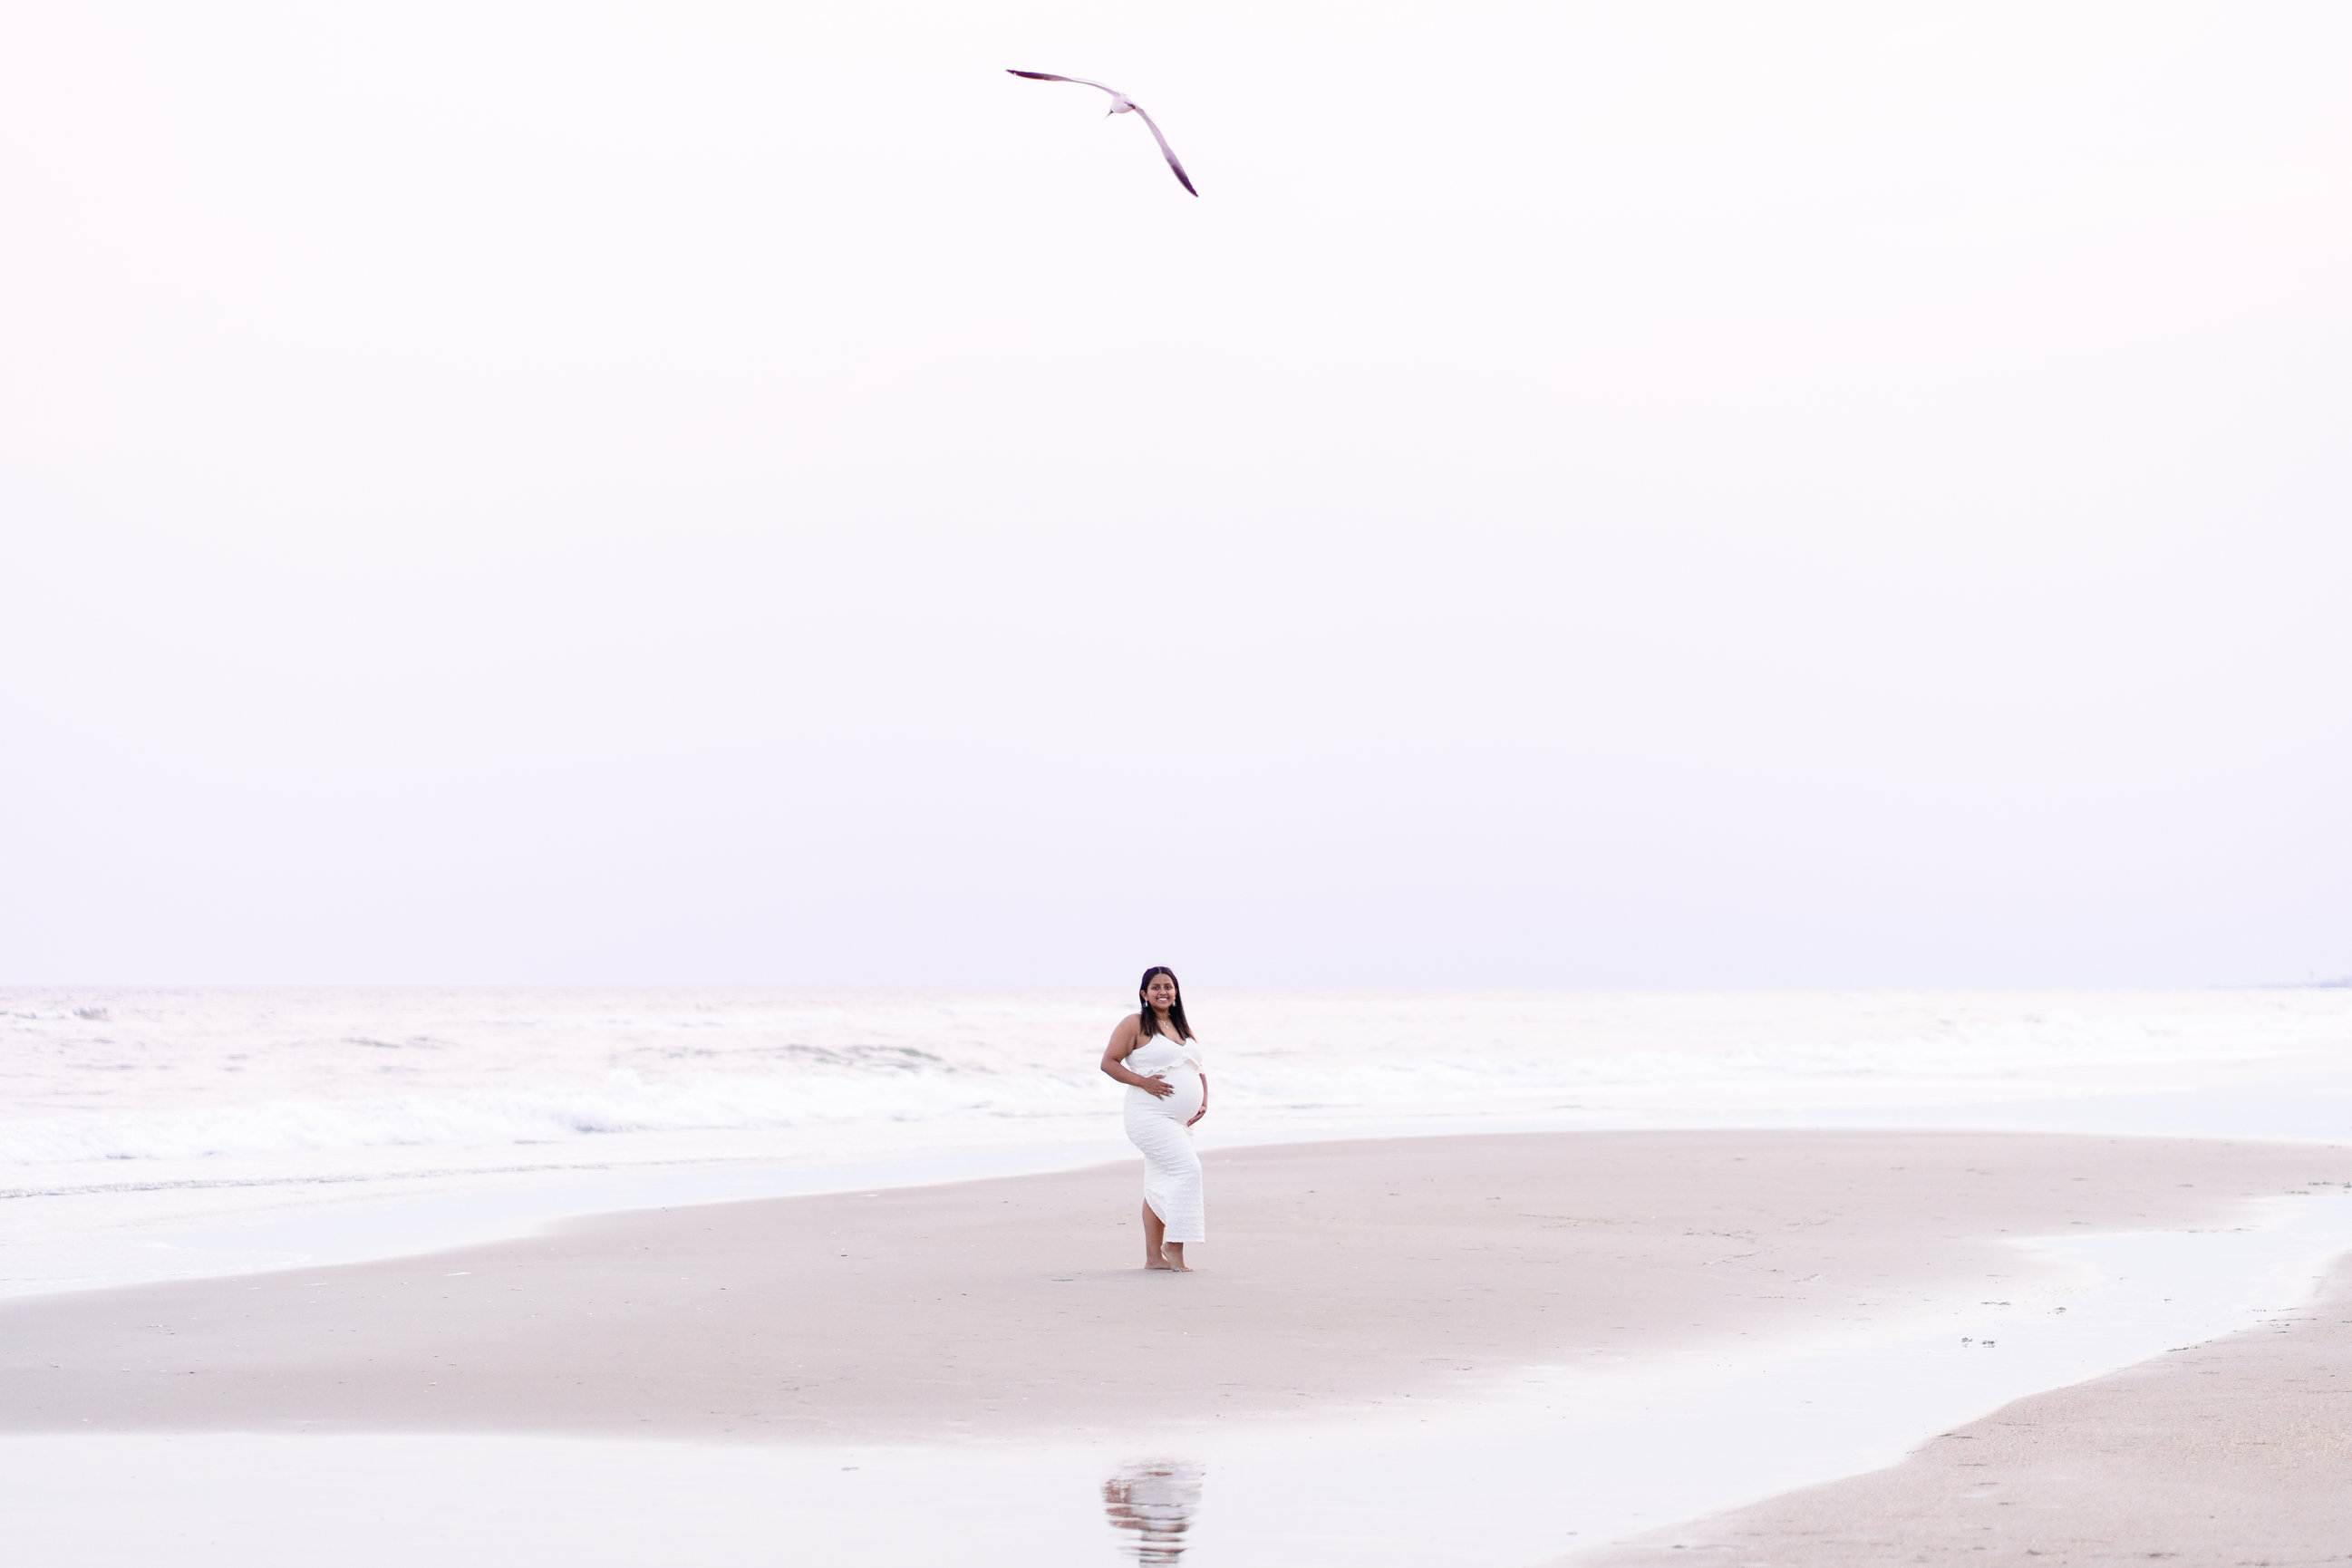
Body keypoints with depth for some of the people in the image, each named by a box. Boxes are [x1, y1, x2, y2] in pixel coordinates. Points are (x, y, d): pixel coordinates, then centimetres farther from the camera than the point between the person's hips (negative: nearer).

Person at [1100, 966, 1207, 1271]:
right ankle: (1174, 1244, -12)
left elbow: (1197, 1070, 23)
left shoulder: (1183, 1028, 17)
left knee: (1161, 1187, 9)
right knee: (1186, 1168, -19)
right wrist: (1143, 1082, -19)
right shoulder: (1135, 1024, -4)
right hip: (1151, 1116, -8)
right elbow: (1108, 1062, -8)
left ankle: (1154, 1256, 12)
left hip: (1181, 1120, 8)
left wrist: (1204, 1101, 6)